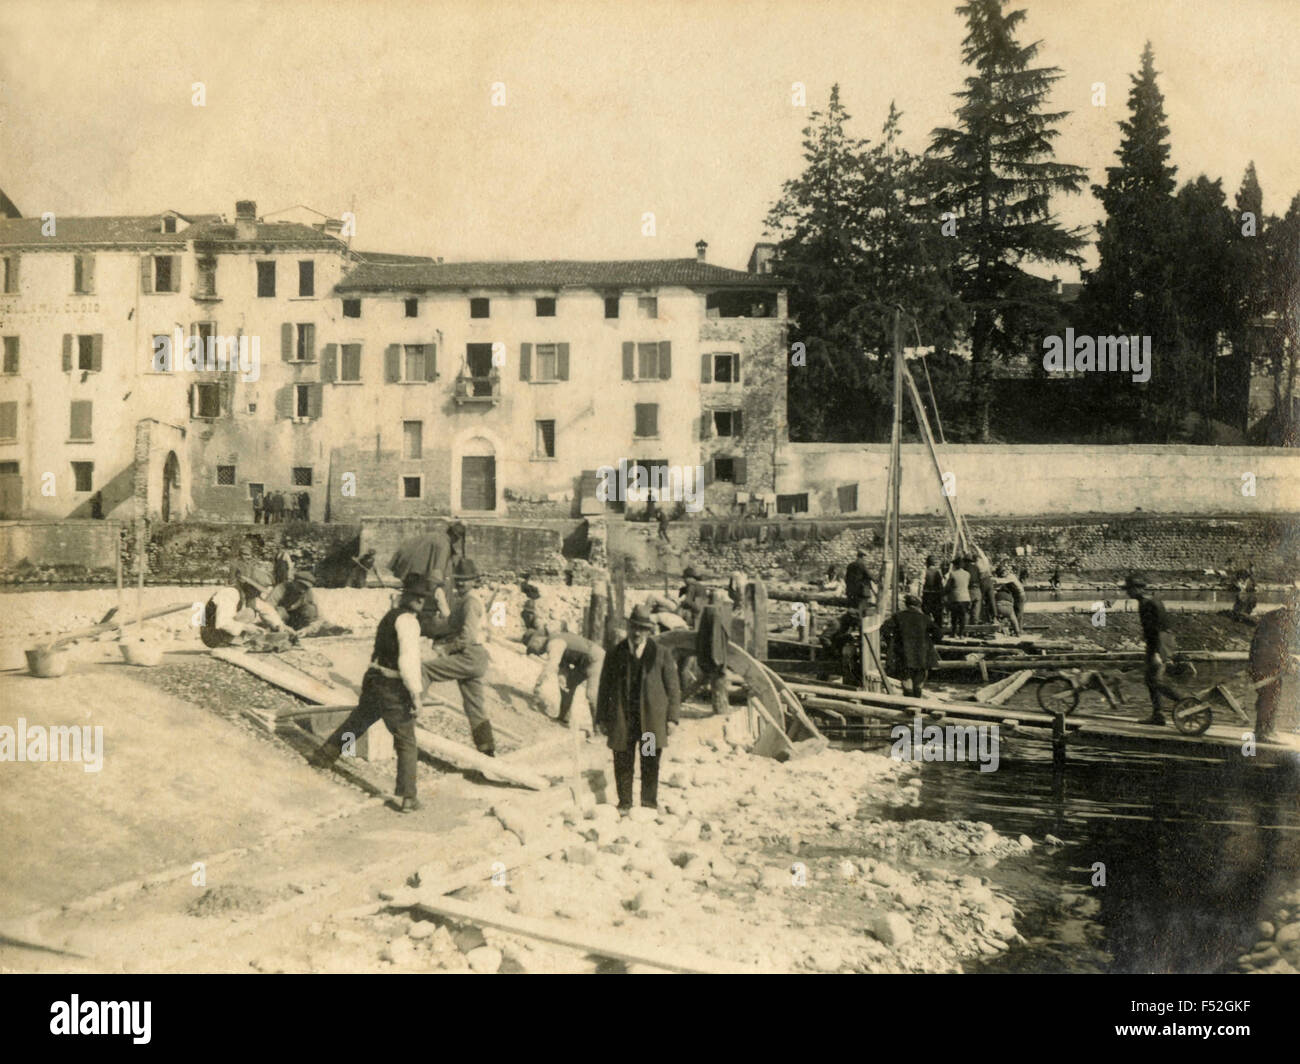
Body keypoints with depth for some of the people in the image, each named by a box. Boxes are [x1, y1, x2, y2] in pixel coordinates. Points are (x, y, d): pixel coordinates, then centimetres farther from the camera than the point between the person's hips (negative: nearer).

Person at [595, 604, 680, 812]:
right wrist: (601, 718, 7)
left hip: (652, 718, -1)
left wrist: (672, 717, -3)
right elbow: (604, 688, 12)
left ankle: (649, 803, 12)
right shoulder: (615, 655, 9)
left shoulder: (661, 654, 5)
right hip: (622, 719, 1)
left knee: (650, 764, 2)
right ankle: (624, 803, 14)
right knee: (623, 764, 4)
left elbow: (673, 688, 5)